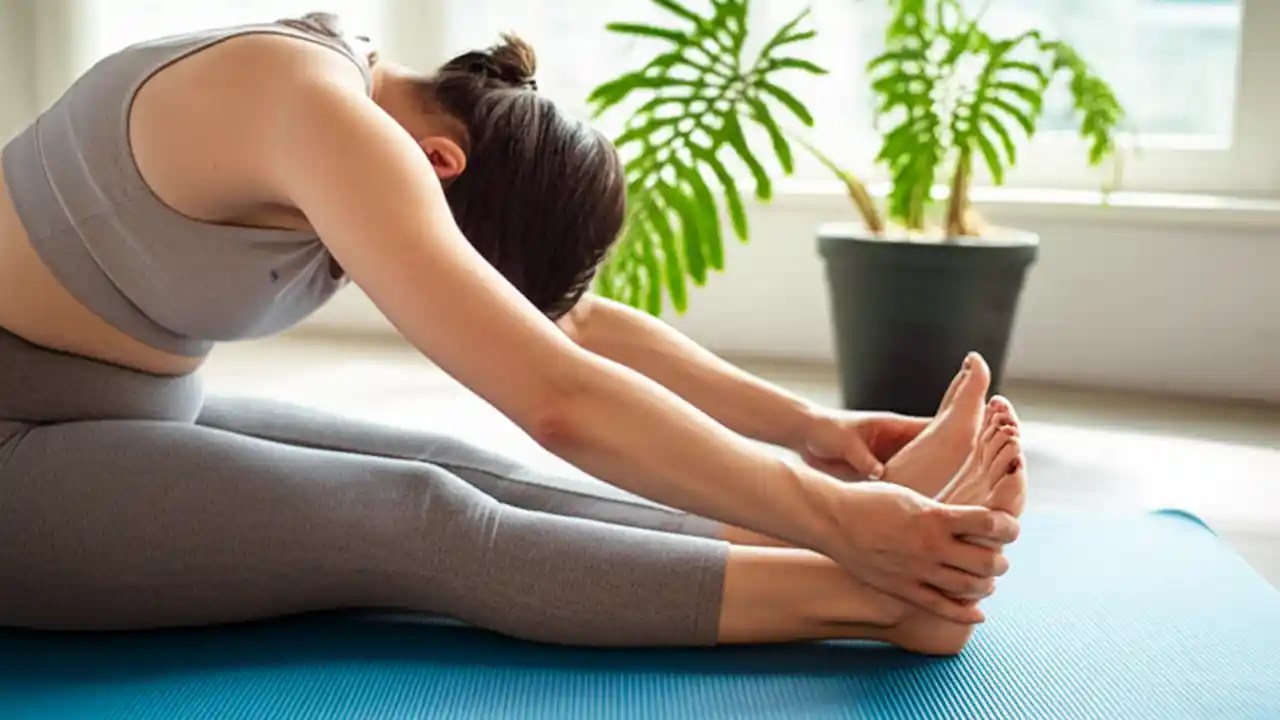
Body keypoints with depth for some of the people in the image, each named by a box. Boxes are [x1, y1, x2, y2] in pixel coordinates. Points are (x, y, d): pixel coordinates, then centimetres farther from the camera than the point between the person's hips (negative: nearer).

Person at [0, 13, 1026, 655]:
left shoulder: (405, 111, 1)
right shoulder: (317, 117, -28)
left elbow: (579, 320, 4)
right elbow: (558, 399, -36)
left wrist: (806, 424, -2)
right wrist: (834, 518, -30)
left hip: (130, 414, 8)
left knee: (454, 476, -12)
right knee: (420, 520, -24)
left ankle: (859, 560, -19)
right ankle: (866, 598, -27)